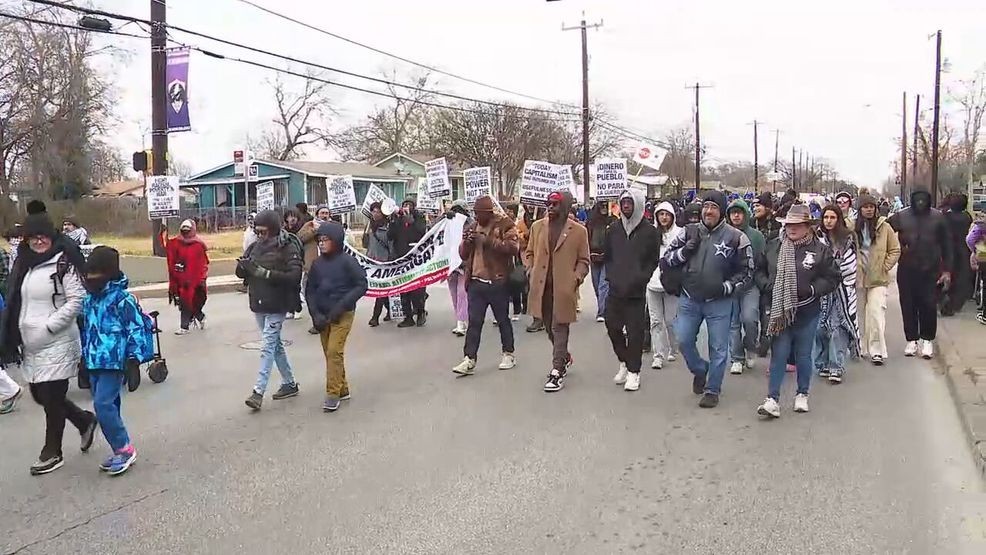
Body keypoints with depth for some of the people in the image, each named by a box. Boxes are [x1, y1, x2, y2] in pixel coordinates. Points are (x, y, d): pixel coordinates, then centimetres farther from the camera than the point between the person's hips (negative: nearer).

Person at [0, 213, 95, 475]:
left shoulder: (64, 262, -12)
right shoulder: (25, 263, 11)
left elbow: (77, 300, -16)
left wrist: (48, 325, -17)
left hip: (57, 344, -8)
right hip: (31, 345, 8)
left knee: (52, 398, 2)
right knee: (39, 394, 15)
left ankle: (52, 453, 19)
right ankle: (85, 420, 36)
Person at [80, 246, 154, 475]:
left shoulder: (122, 299, -12)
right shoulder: (89, 300, 12)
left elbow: (138, 327, -13)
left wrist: (135, 354, -17)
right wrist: (85, 355, 25)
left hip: (114, 361, -8)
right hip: (94, 362, 9)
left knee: (103, 404, -15)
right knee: (107, 406, 11)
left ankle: (125, 448, -3)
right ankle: (120, 450, 21)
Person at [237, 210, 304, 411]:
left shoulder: (288, 248, -12)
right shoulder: (255, 247, 6)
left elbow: (294, 276, -23)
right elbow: (240, 273, 7)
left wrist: (266, 273, -28)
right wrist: (242, 266, -17)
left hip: (277, 306, -7)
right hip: (258, 304, 7)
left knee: (267, 347, -8)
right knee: (276, 345, 16)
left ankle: (259, 391, -7)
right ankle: (289, 383, 28)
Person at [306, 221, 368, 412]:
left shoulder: (347, 261, -10)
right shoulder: (317, 263, 3)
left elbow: (361, 285, -11)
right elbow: (310, 290, 7)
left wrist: (341, 305, -18)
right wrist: (316, 314, -6)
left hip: (343, 315, -5)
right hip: (323, 315, 5)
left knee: (334, 351, -12)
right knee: (329, 353, 10)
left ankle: (333, 394, -7)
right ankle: (343, 389, 23)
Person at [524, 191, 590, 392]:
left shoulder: (579, 231, -2)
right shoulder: (537, 226, 8)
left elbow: (583, 260, 4)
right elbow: (529, 252, 18)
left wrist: (577, 278, -11)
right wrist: (530, 269, 2)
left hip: (564, 288, -4)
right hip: (541, 287, 4)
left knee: (559, 329, -5)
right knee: (549, 328, 16)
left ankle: (557, 371, 1)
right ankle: (565, 358, 38)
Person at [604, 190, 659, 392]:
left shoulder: (649, 231, -1)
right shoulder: (614, 229, 8)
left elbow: (653, 260, 2)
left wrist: (640, 279, -8)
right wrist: (611, 275, 3)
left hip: (637, 291, -3)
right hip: (615, 289, 4)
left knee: (635, 331, -2)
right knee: (613, 327, 6)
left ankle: (633, 372, 8)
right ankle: (624, 363, 26)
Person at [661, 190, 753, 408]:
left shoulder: (736, 238, -6)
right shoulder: (689, 232, 2)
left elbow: (747, 272, 1)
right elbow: (666, 260, 6)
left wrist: (726, 287, -13)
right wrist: (685, 250, -12)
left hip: (719, 302, -3)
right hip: (689, 299, 3)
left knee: (718, 347, 4)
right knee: (683, 340, 6)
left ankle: (712, 390, 19)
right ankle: (699, 370, 34)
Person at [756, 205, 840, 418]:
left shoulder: (820, 250, -2)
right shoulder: (776, 247, 1)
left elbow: (832, 277, 2)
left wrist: (812, 290, -11)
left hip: (807, 312, -1)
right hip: (780, 311, 1)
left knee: (803, 355, 11)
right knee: (778, 354, -2)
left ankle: (802, 395, 26)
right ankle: (773, 400, -2)